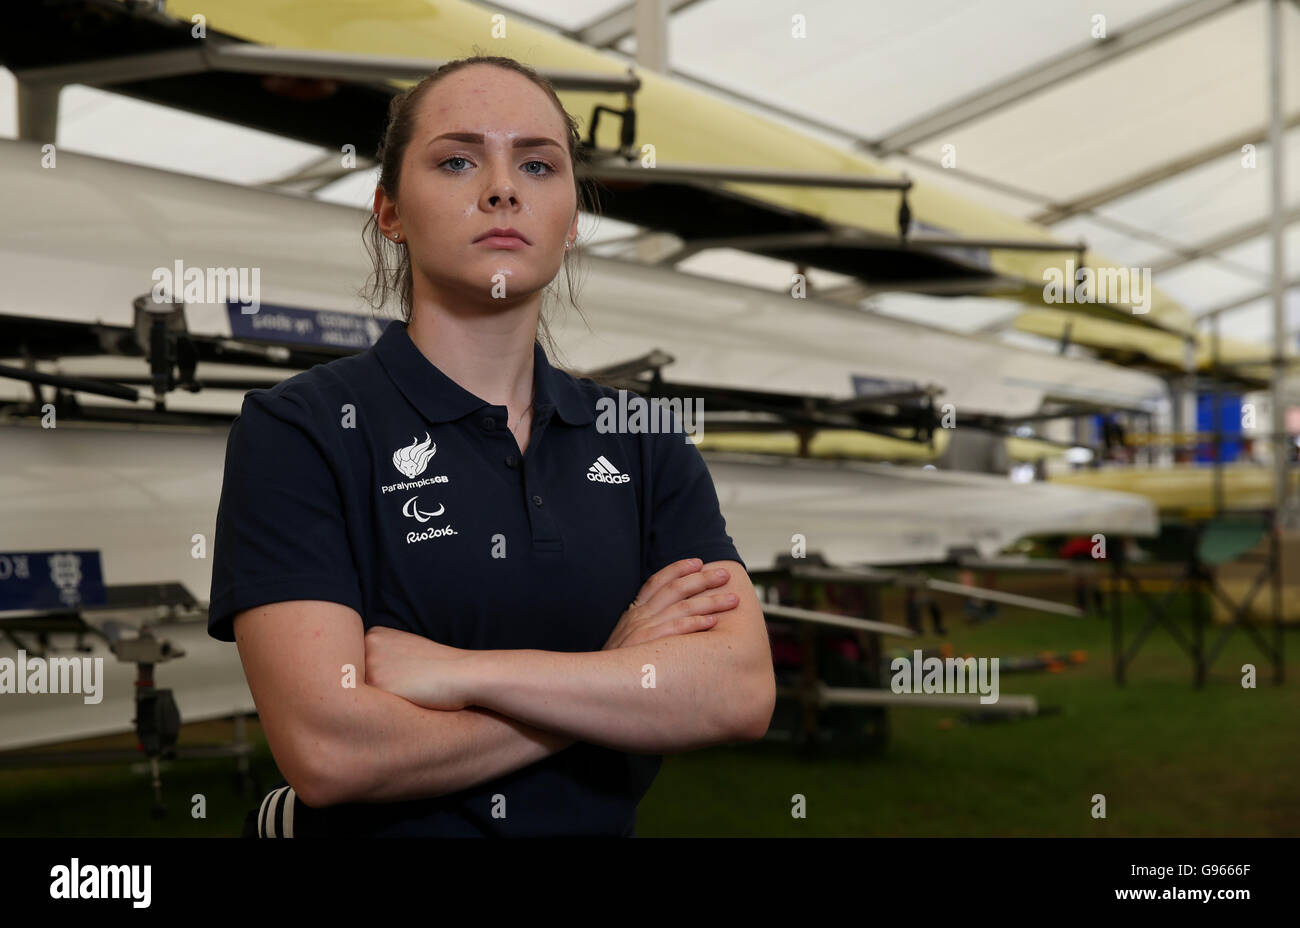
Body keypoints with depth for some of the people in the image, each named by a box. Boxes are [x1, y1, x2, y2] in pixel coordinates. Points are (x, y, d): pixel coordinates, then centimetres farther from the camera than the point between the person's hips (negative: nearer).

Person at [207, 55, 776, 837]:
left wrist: (461, 671, -16)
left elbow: (745, 692, -8)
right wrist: (621, 686, -9)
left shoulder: (644, 440, 5)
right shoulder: (297, 429, -6)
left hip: (604, 819, 3)